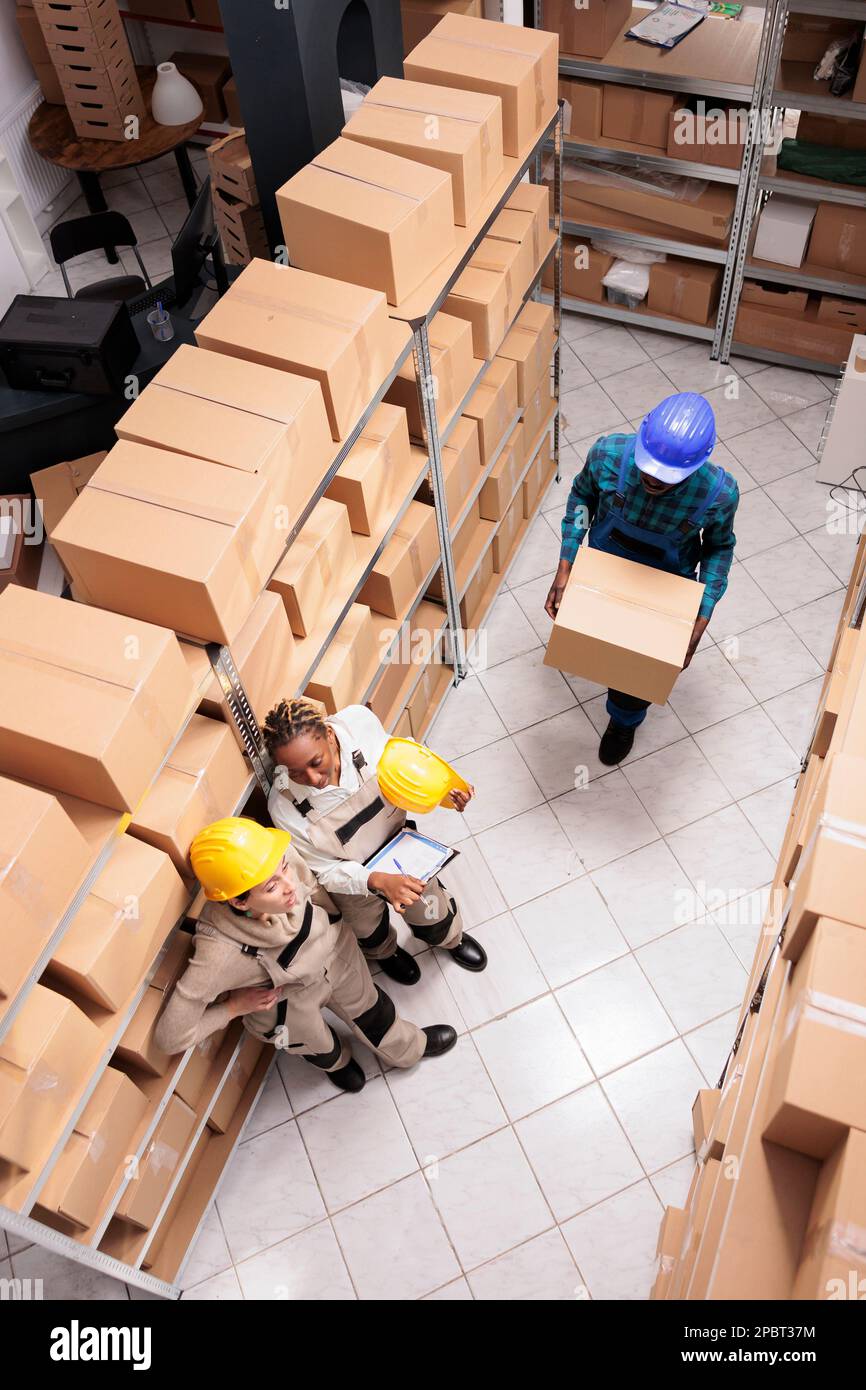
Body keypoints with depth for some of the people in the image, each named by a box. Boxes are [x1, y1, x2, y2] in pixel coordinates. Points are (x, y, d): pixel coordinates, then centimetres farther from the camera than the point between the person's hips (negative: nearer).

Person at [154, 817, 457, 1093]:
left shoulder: (286, 858, -38)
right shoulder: (219, 954, -46)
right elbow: (171, 1036, -33)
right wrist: (234, 1006, -24)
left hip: (335, 954, 3)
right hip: (290, 1007, -2)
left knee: (372, 1010, 32)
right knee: (322, 1049, 32)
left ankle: (408, 1048, 66)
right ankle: (337, 1062, 71)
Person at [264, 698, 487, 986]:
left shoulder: (359, 721, -34)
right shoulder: (284, 806, -37)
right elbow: (327, 871, -22)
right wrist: (378, 881, -38)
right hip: (351, 876, -1)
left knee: (435, 917, 25)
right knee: (372, 937, 29)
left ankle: (451, 939, 63)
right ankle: (387, 952, 68)